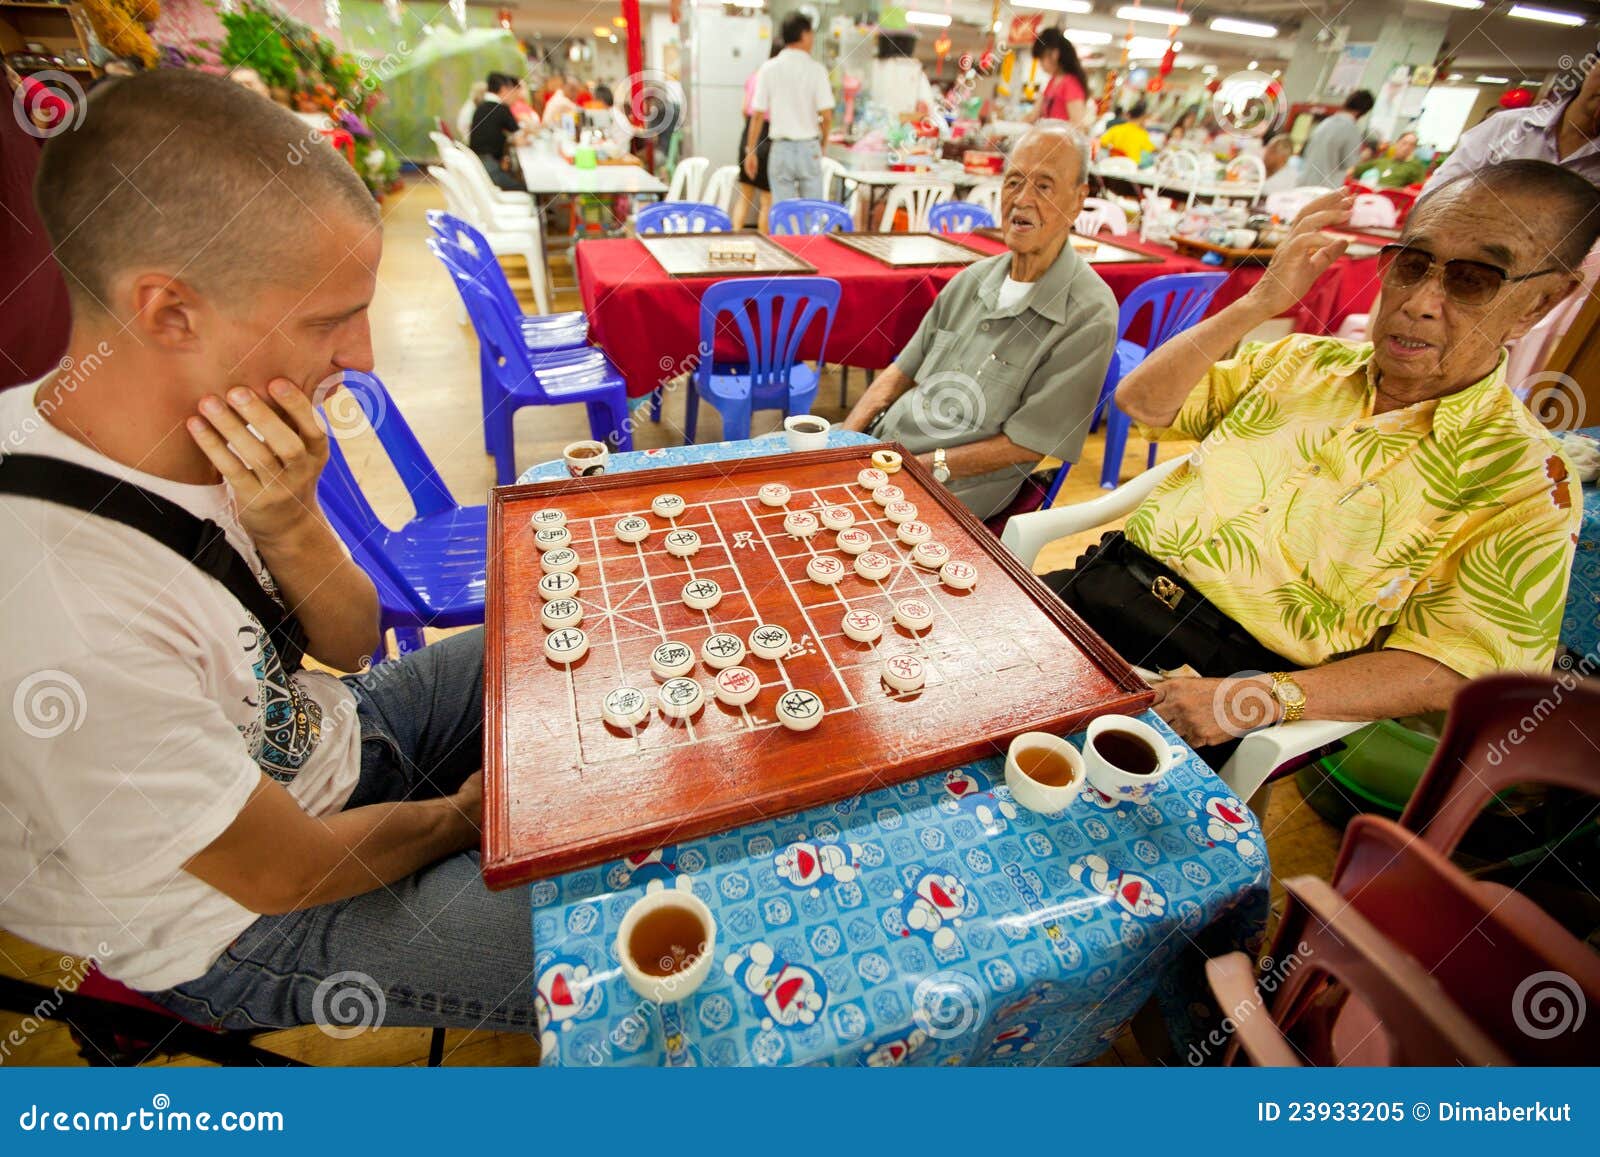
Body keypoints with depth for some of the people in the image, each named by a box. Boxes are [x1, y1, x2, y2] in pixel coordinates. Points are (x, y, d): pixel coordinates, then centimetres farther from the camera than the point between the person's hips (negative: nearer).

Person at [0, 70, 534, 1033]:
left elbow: (351, 640, -6)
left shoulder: (201, 419, -16)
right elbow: (281, 873, -24)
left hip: (323, 729, 7)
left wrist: (288, 524, -26)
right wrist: (462, 818, -6)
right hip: (243, 925, -6)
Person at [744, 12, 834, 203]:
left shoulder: (768, 69, 0)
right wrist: (822, 144, 11)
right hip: (809, 148, -1)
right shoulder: (816, 70, -3)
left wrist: (750, 151, 5)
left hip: (781, 148, 1)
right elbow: (826, 116, -5)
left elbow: (757, 115, -1)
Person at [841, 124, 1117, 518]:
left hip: (952, 488, -6)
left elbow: (1029, 444, -13)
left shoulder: (1088, 316, -10)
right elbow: (902, 371, 13)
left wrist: (923, 466, -18)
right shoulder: (973, 279, 10)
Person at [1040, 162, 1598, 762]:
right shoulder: (1309, 358, 13)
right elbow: (1142, 401, 6)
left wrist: (1260, 698, -22)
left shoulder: (1525, 478, 1)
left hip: (1230, 671, -4)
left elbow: (1448, 666, -7)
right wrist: (1259, 302, -6)